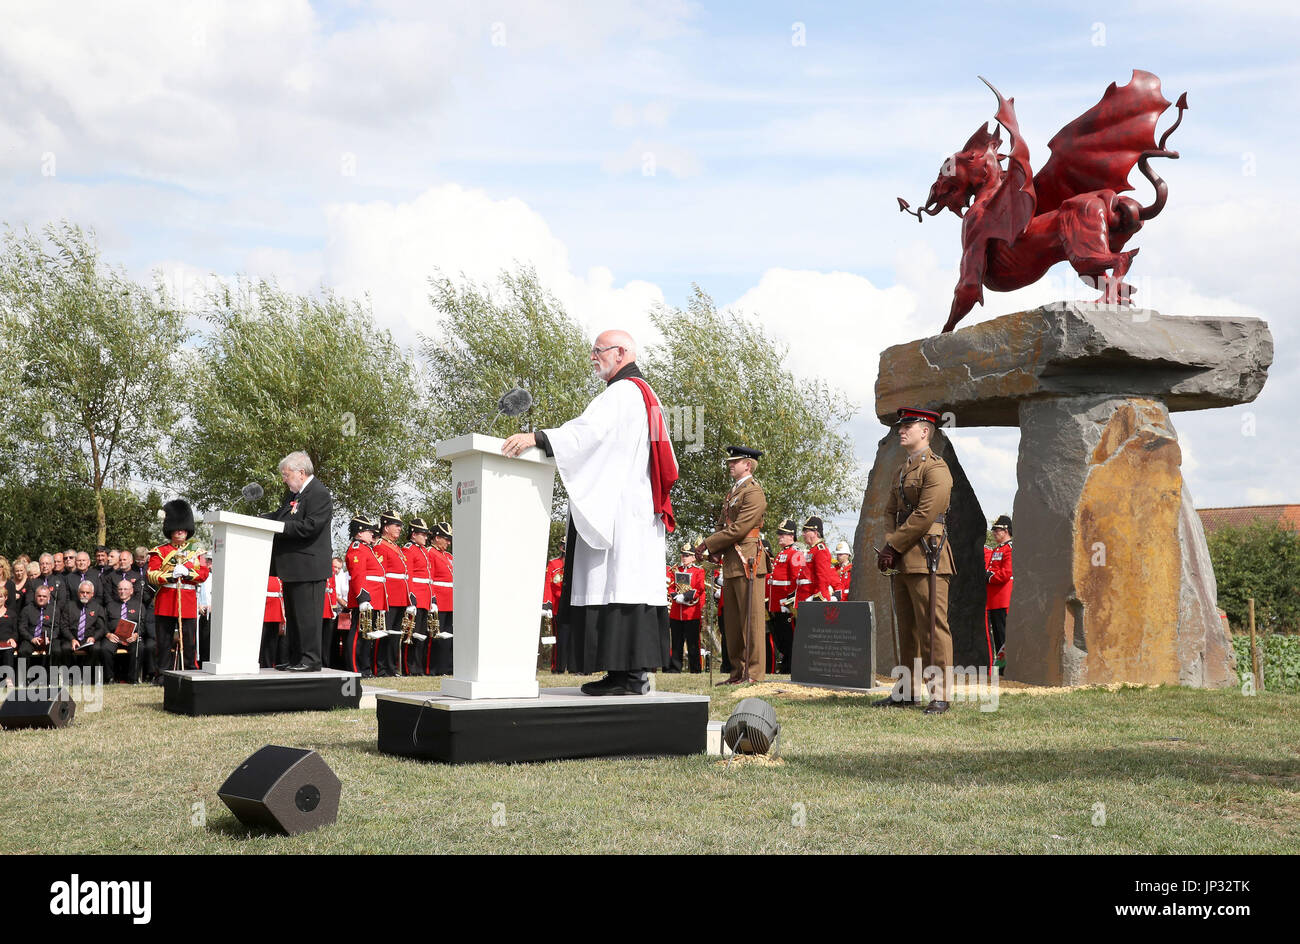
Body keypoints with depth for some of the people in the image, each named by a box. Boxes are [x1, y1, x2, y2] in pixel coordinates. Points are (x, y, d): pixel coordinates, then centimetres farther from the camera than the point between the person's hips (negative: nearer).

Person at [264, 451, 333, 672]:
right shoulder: (293, 493, 16)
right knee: (292, 616, 15)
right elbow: (280, 515, 19)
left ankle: (310, 660, -1)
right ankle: (295, 659, 22)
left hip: (308, 568, -10)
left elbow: (310, 527, -22)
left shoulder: (320, 494, -14)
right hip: (292, 567, 10)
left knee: (307, 615, -6)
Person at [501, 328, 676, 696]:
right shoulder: (642, 393, 25)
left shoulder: (623, 391, -8)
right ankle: (635, 671, 8)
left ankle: (629, 673, -15)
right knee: (631, 582, 7)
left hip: (620, 508, -11)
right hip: (638, 509, 11)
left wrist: (537, 437, -35)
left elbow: (590, 429, -25)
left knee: (619, 581, -13)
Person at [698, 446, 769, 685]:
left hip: (747, 562, -10)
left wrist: (708, 544, -10)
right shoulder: (732, 492, 20)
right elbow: (722, 524, 22)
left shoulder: (754, 492, -10)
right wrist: (715, 549, 2)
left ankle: (753, 673, -4)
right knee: (732, 620, 12)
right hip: (730, 564, 10)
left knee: (750, 619, -6)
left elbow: (738, 529, -17)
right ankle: (738, 671, 18)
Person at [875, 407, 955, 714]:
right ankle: (909, 691, 19)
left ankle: (940, 695, -6)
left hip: (927, 557, -9)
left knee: (933, 626, -9)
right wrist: (889, 548, 0)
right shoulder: (901, 472, 21)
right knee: (907, 628, 12)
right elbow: (891, 513, 18)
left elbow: (925, 516, -16)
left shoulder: (936, 468, -8)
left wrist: (892, 547, -13)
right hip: (904, 561, 9)